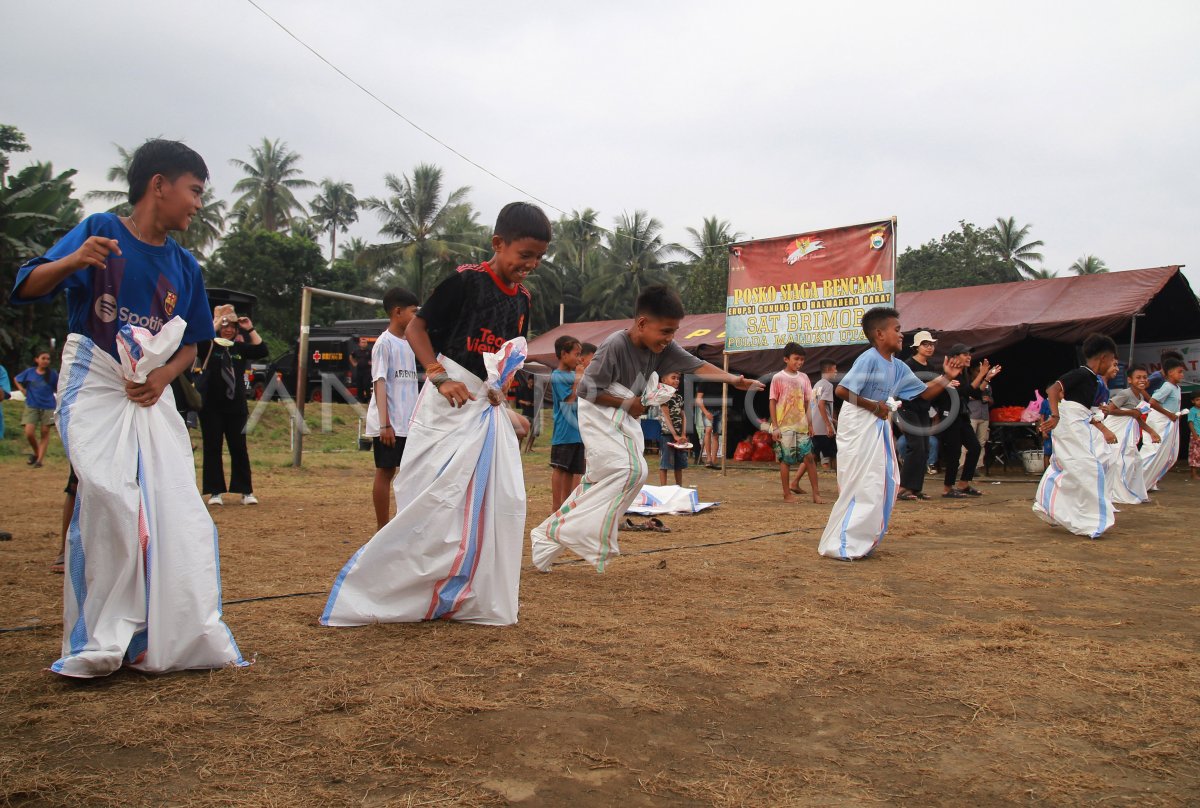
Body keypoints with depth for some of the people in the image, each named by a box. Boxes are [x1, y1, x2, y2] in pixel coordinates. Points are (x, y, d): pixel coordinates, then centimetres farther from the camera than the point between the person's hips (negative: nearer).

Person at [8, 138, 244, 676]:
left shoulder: (184, 266, 9)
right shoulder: (100, 230, -4)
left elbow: (191, 344, 15)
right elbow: (27, 288, -11)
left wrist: (163, 376, -5)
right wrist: (72, 261, -31)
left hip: (152, 394, 5)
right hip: (94, 383, -5)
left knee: (176, 505, -3)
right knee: (107, 490, -23)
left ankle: (180, 639, 8)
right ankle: (101, 640, -9)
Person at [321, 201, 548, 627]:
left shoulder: (522, 298, 10)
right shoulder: (466, 280, -11)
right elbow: (416, 328, -8)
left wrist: (509, 410, 7)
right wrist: (439, 376, -20)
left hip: (491, 410, 7)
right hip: (450, 404, -7)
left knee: (503, 502, 3)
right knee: (434, 498, -9)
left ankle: (474, 600, 15)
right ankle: (362, 591, 3)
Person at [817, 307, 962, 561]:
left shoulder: (898, 367, 9)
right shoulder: (869, 359, -18)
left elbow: (925, 392, 17)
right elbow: (841, 390, -26)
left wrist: (947, 377, 4)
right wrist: (873, 405, -18)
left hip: (879, 428, 9)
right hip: (858, 428, -9)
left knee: (885, 485, 12)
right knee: (860, 487, -7)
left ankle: (862, 542, 24)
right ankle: (839, 545, 2)